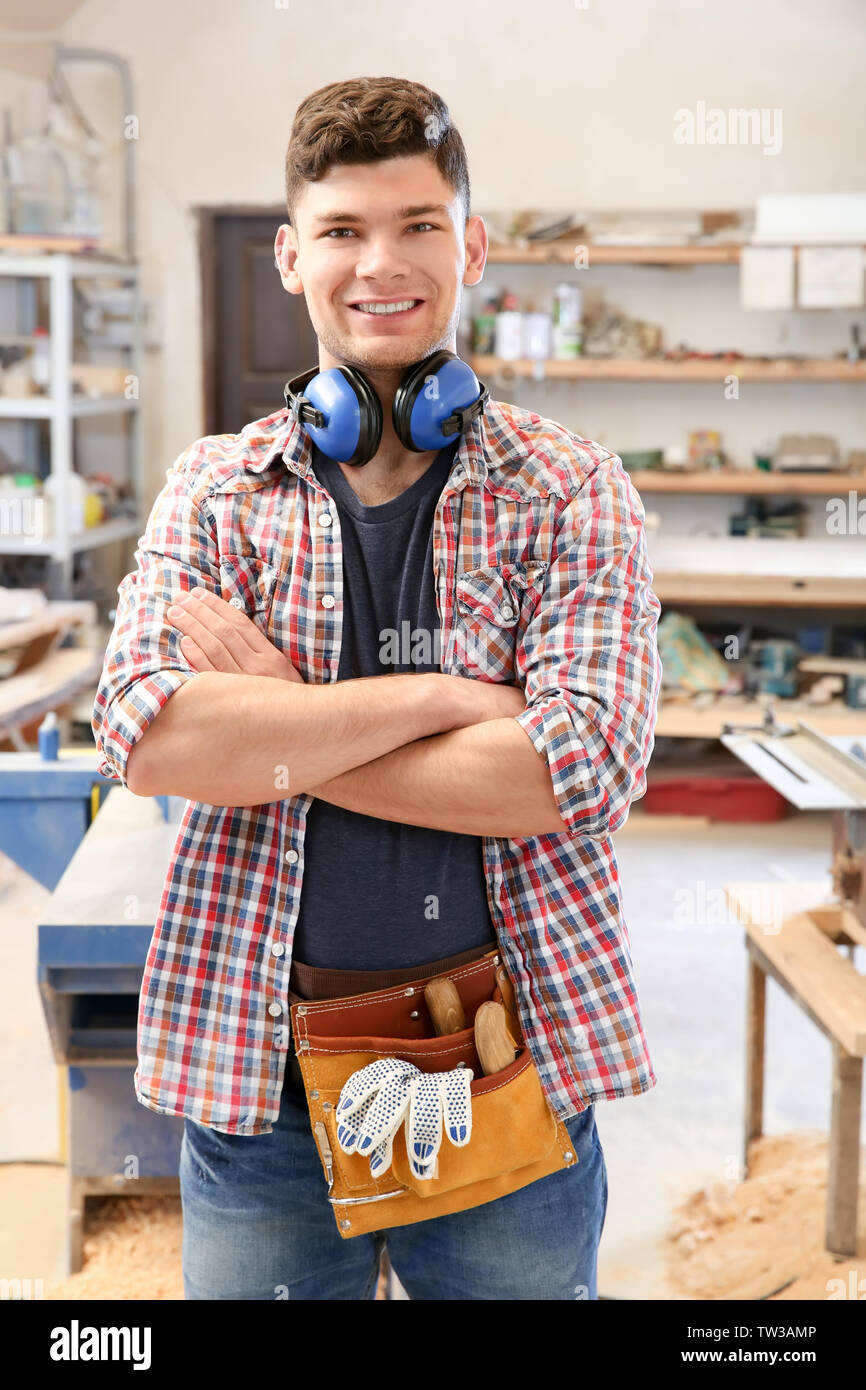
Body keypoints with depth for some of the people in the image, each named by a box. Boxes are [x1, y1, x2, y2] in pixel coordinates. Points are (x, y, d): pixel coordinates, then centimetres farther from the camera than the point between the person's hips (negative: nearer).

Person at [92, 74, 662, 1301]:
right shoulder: (215, 489, 3)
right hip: (258, 1068, 1)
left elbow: (586, 768, -15)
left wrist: (269, 734, -14)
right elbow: (143, 735, -13)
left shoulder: (571, 491, -1)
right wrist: (439, 695, -17)